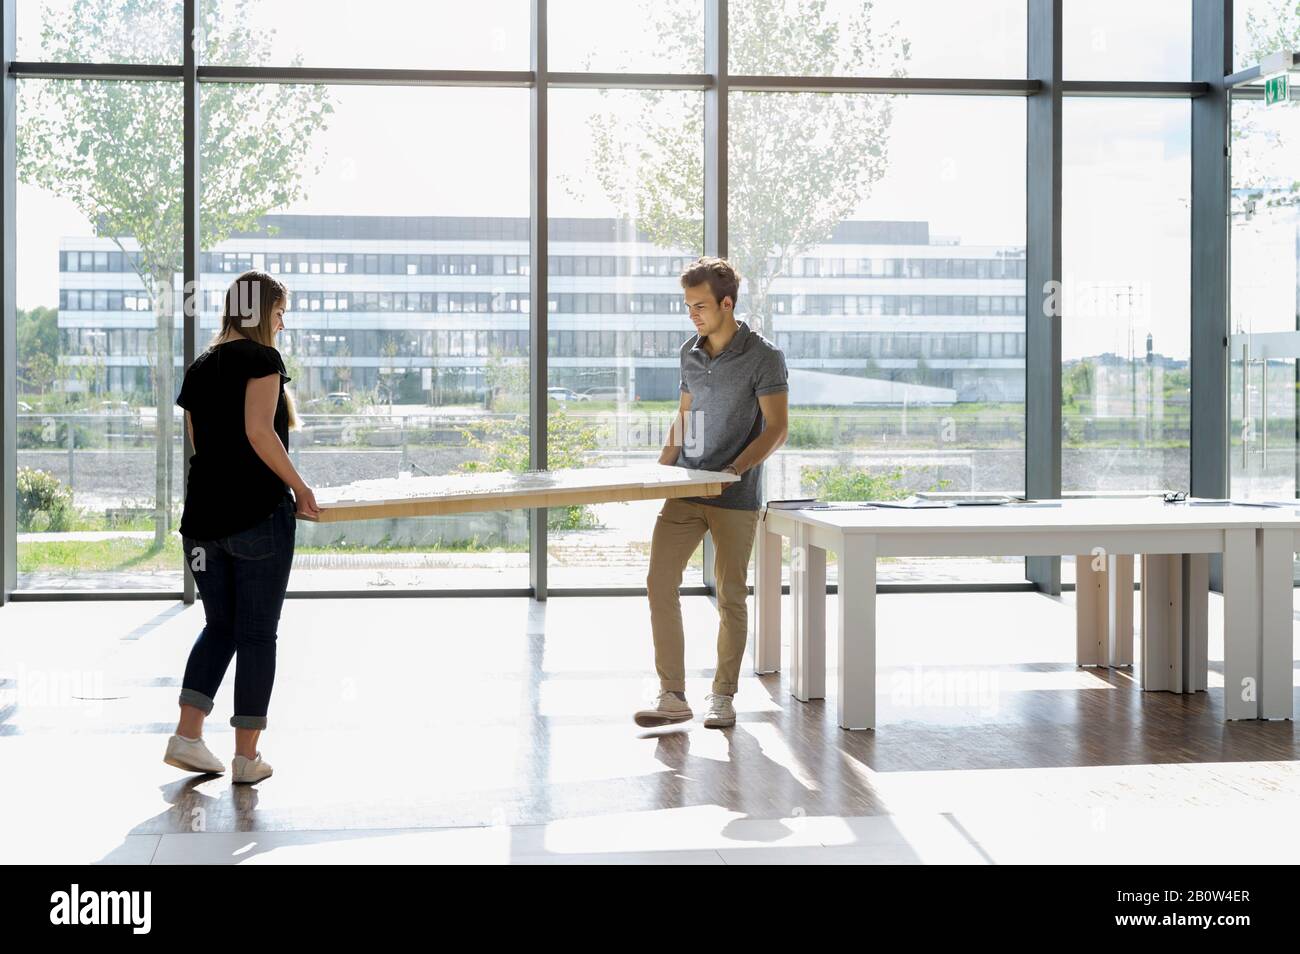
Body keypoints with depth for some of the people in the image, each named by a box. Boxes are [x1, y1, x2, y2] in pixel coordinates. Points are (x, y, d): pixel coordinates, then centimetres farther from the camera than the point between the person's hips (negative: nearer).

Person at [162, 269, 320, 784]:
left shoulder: (199, 368, 16)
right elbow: (258, 431, -19)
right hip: (258, 514, -6)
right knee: (257, 634, 2)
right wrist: (299, 486, -11)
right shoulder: (261, 358, -6)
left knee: (219, 625, 17)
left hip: (202, 517, 7)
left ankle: (186, 736, 8)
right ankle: (247, 756, 6)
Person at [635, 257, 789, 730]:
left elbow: (775, 429, -9)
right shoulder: (690, 352, 11)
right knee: (659, 583, -3)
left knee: (731, 595, 3)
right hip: (685, 490, 5)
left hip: (735, 496, -5)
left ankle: (723, 696, 18)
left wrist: (732, 471, -20)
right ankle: (672, 696, 4)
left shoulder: (763, 356, -7)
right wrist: (661, 468, 9)